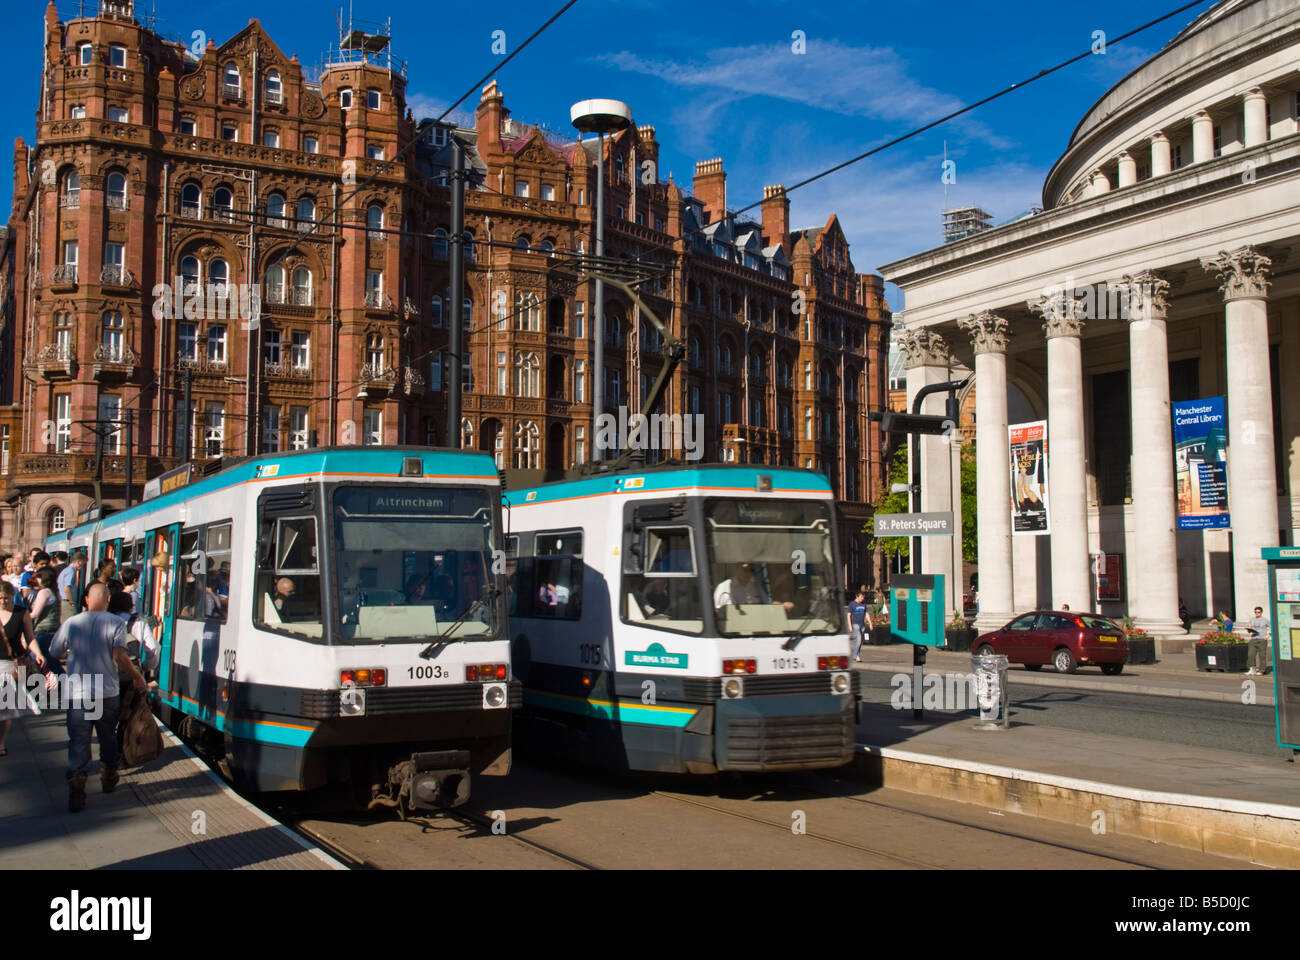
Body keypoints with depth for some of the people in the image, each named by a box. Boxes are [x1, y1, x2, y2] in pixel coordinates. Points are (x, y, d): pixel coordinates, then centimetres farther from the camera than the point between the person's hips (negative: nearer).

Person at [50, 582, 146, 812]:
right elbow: (119, 656, -17)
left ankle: (76, 792, -7)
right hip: (107, 694, 0)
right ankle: (109, 780, 35)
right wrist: (138, 678, -5)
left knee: (78, 743, 3)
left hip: (77, 695, 0)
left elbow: (54, 653, 12)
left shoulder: (71, 624, 1)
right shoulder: (115, 624, -6)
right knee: (108, 738, 19)